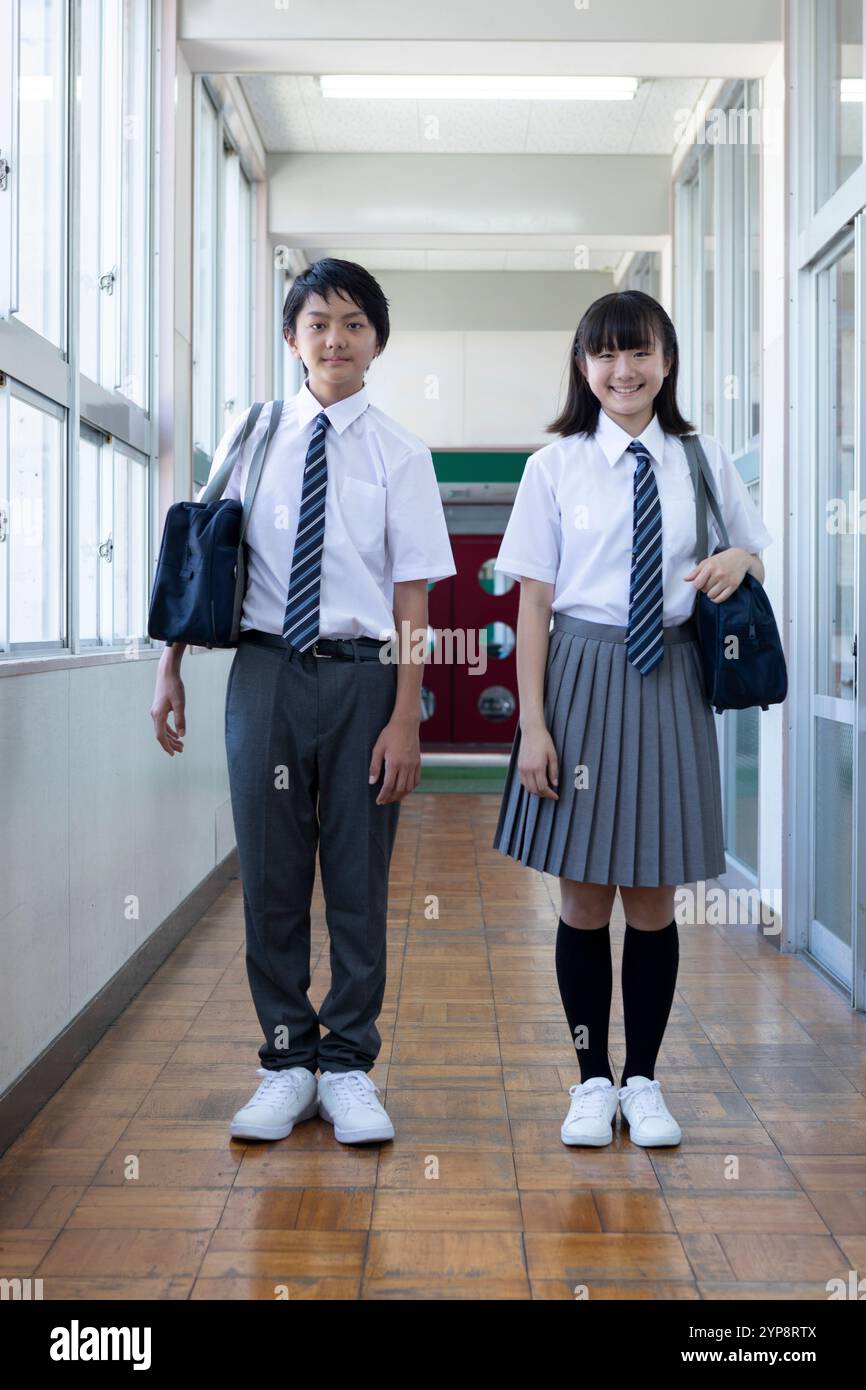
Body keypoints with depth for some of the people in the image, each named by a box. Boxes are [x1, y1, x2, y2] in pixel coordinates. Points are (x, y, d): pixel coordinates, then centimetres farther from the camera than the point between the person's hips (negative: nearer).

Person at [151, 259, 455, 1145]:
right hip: (265, 668, 1)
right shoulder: (250, 435, 7)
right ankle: (287, 1063, 21)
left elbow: (412, 598, -1)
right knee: (270, 873, 7)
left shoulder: (398, 453, 2)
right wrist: (171, 666, 6)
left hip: (361, 674, -1)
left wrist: (405, 719, -7)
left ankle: (348, 1069, 19)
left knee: (358, 878, 5)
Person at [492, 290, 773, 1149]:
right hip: (583, 676, -1)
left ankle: (643, 1081, 23)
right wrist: (532, 722, -7)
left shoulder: (703, 462, 5)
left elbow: (754, 559, 17)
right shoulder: (555, 465, -1)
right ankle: (592, 1081, 21)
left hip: (671, 682, 2)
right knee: (584, 899, 6)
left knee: (653, 899, 8)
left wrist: (740, 561, -8)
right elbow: (533, 602, -1)